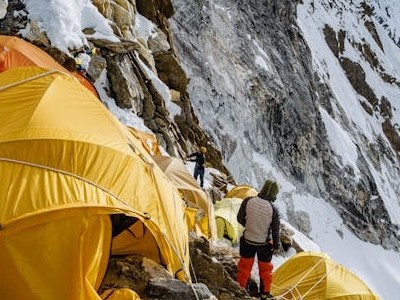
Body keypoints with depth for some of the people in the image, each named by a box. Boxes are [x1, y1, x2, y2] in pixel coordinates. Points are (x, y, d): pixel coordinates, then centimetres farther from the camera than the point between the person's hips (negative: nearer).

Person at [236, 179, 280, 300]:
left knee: (245, 266, 20)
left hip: (248, 241, 1)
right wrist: (276, 245, 4)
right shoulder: (273, 210, -23)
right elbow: (275, 230, -13)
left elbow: (240, 219, -5)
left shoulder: (248, 201, -18)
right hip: (265, 244, -1)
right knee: (265, 268, 20)